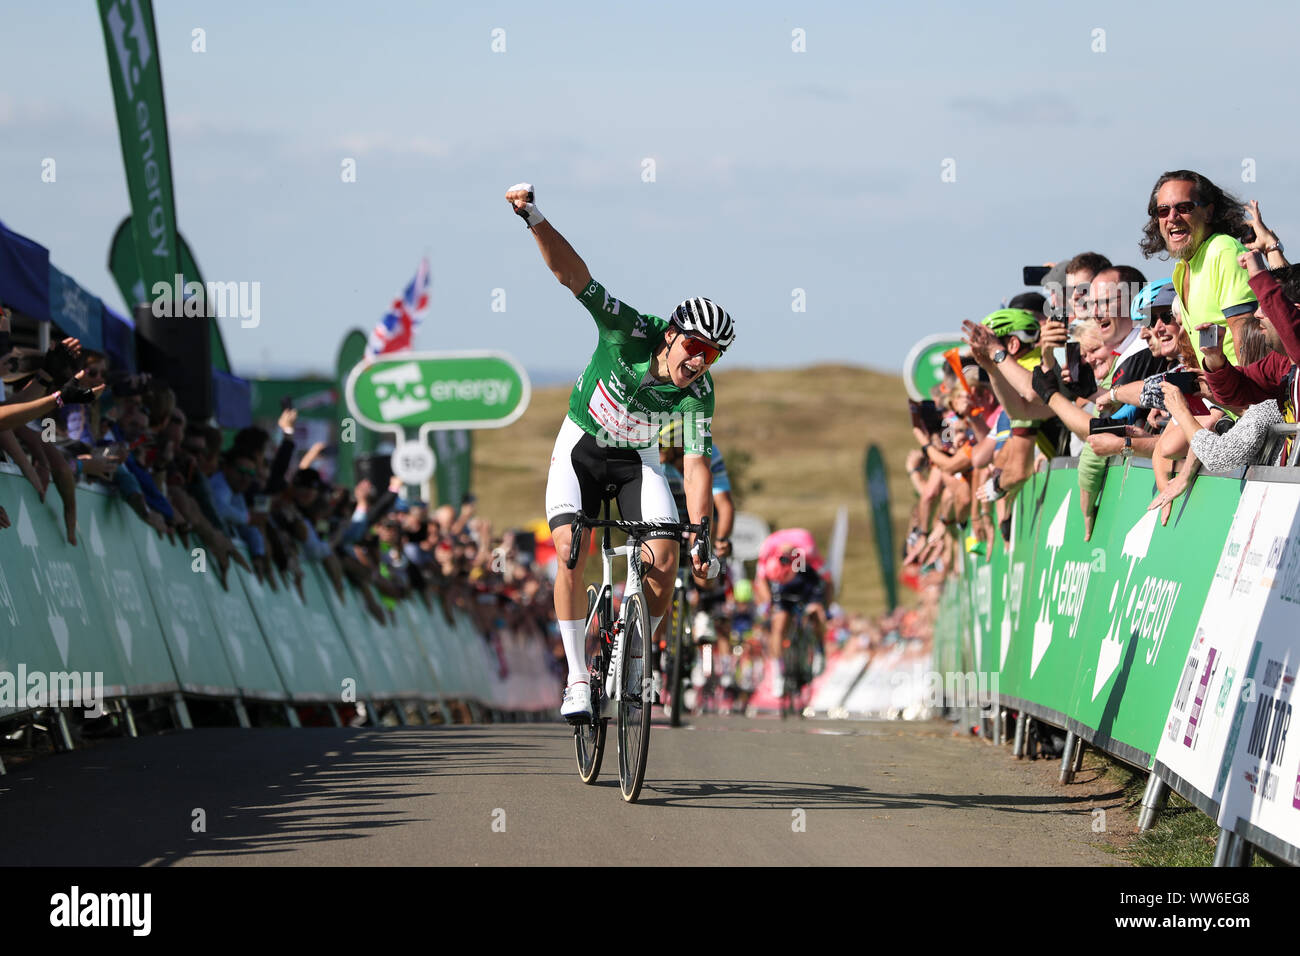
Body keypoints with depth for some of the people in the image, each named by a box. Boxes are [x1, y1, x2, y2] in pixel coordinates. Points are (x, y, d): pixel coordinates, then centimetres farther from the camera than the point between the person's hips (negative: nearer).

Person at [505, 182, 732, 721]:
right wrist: (535, 220, -48)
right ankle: (578, 679, -15)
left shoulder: (698, 393, -22)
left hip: (636, 459, 2)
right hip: (581, 448, -2)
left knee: (666, 557, -18)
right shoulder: (632, 333, -28)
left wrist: (701, 535, -35)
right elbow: (574, 276, -35)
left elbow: (696, 463, -23)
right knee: (570, 551, -22)